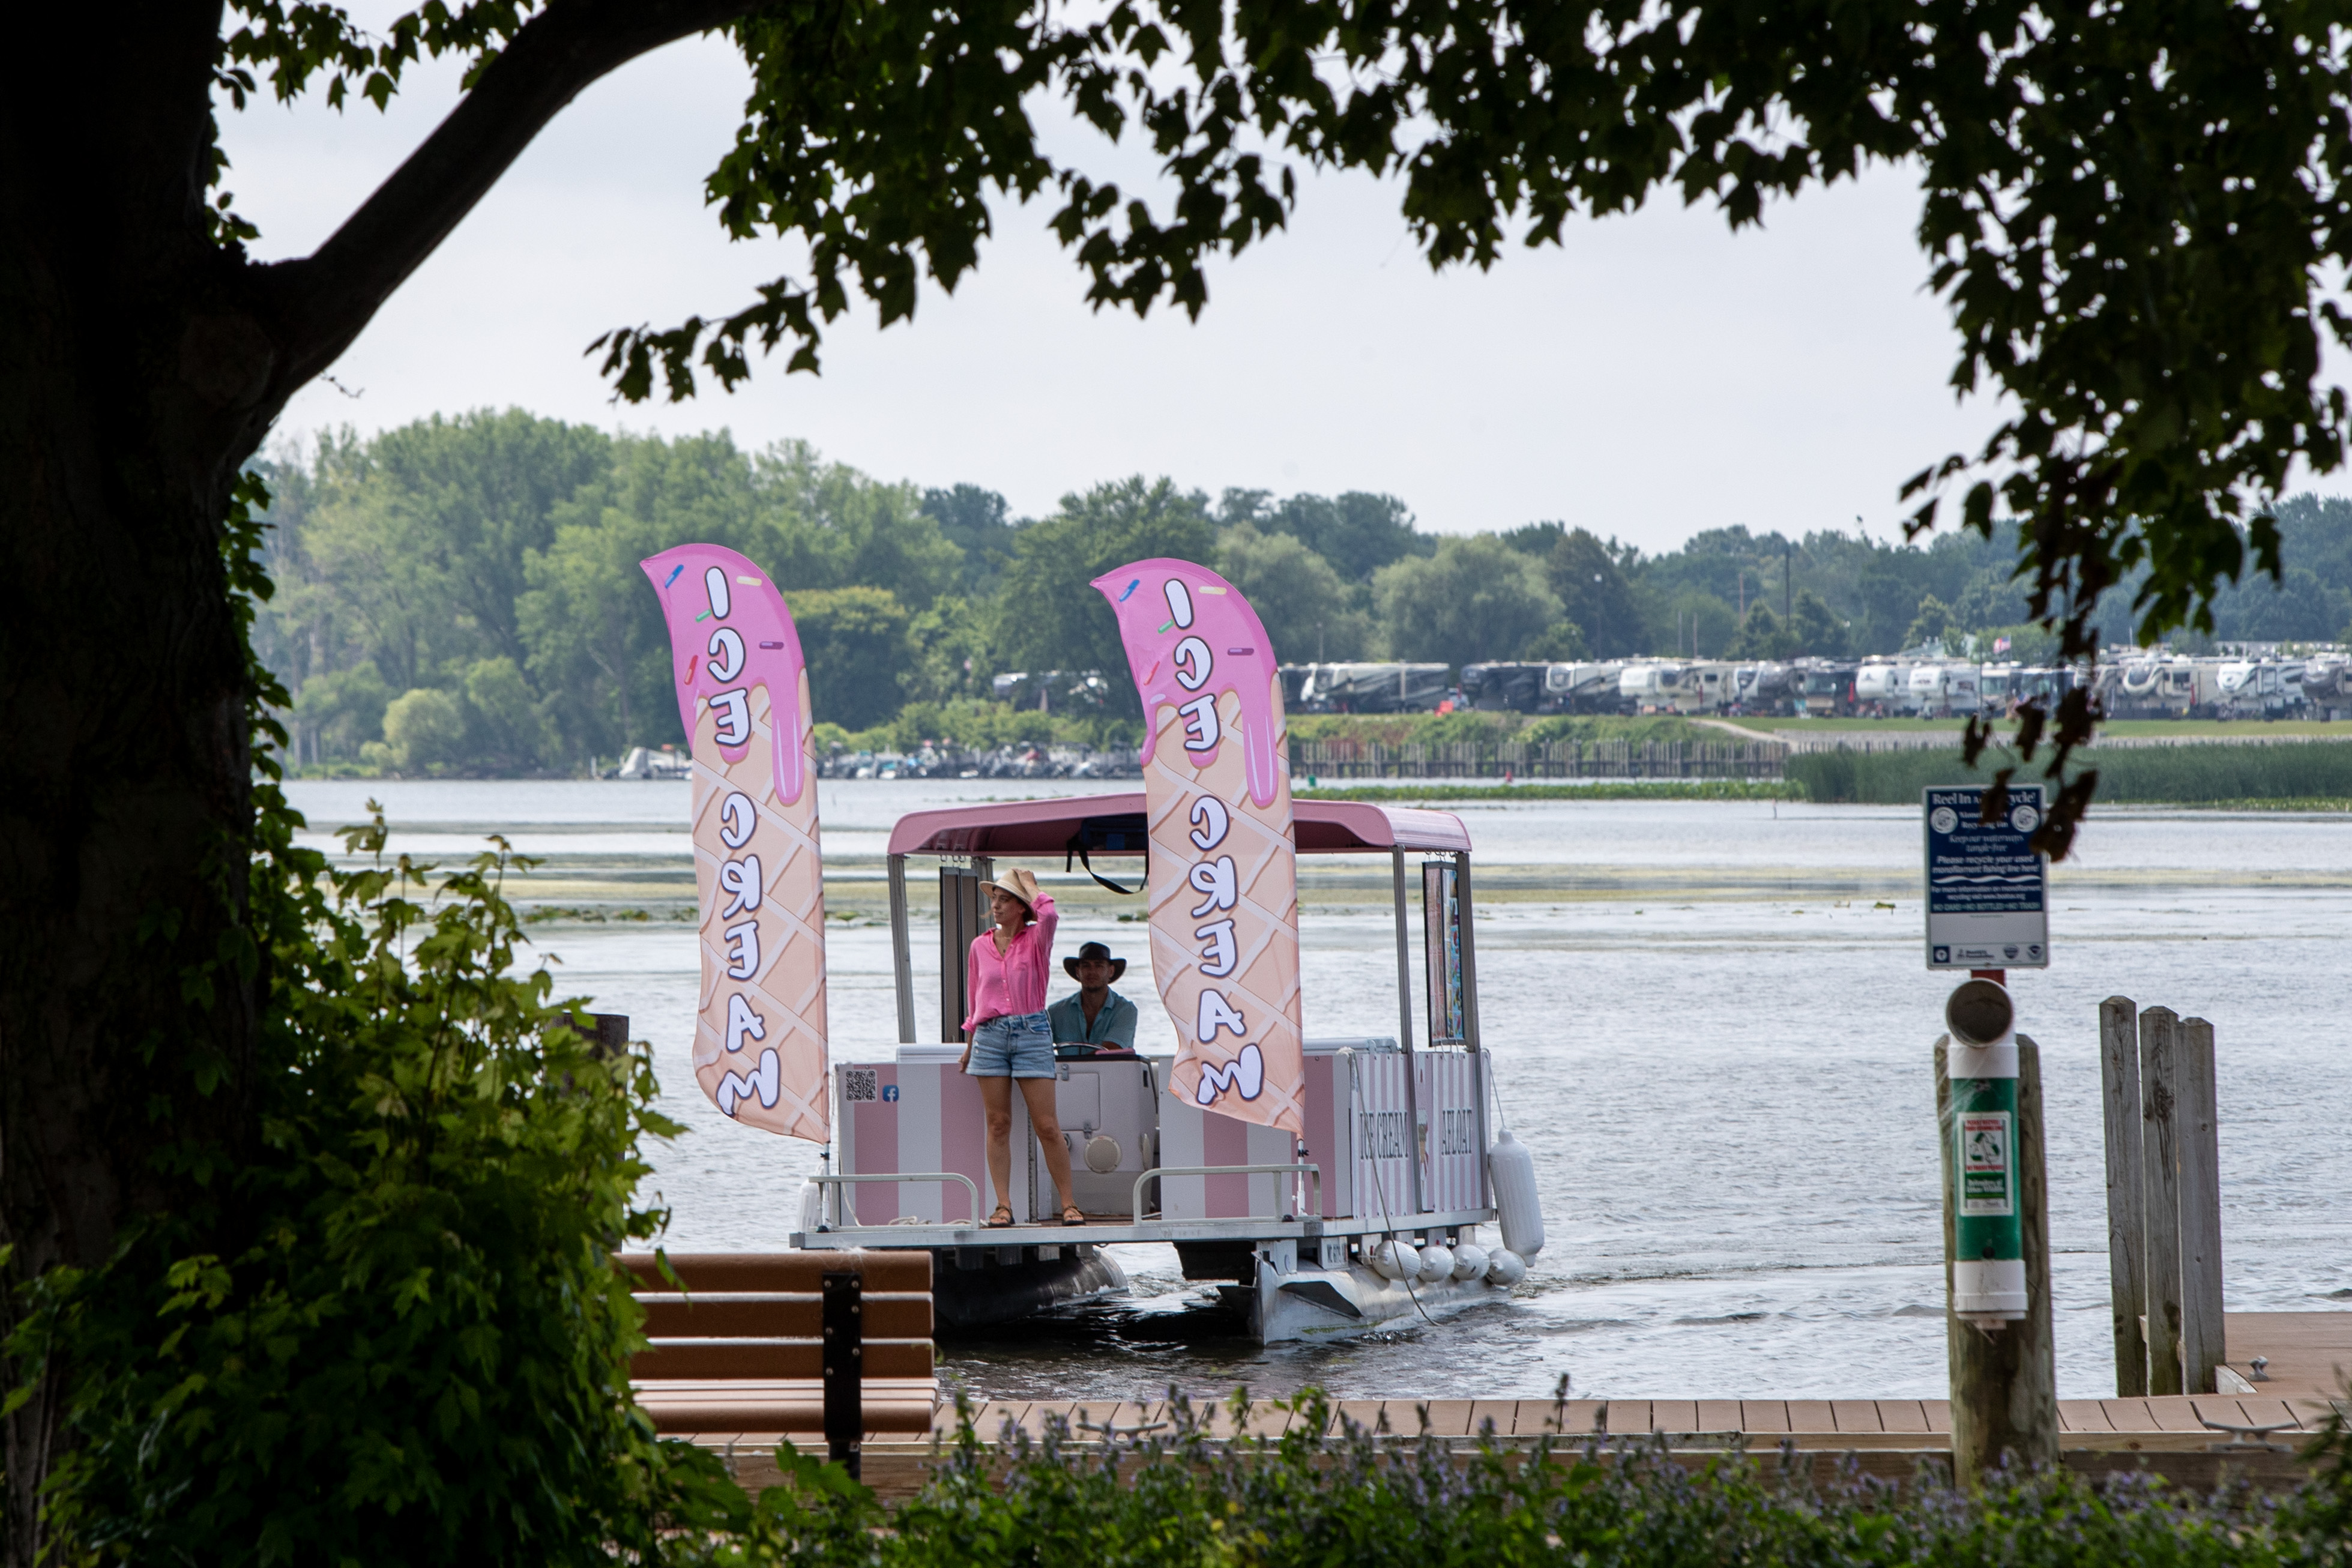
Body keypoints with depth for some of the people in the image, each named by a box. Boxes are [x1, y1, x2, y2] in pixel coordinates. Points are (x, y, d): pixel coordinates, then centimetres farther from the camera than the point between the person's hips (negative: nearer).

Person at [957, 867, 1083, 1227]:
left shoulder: (1035, 939, 2)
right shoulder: (980, 946, 11)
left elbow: (1050, 916, -22)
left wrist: (1030, 884, -6)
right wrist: (969, 1045, 19)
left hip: (1031, 1032, -3)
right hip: (990, 1035, 3)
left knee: (1047, 1126, -6)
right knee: (998, 1124, 1)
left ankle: (1069, 1204, 2)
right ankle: (1003, 1206, 4)